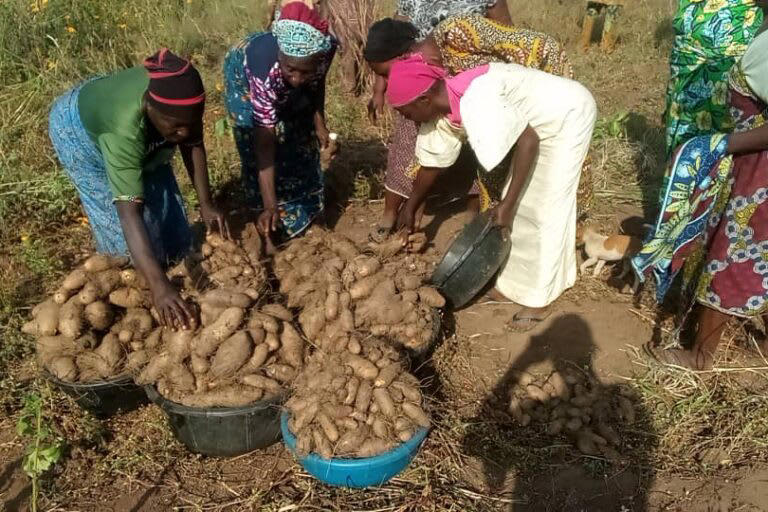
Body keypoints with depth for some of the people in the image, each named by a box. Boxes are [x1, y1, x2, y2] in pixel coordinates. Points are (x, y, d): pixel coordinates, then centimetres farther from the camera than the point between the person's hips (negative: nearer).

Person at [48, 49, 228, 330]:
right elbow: (129, 212, -51)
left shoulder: (180, 101, -32)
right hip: (78, 130, -5)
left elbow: (193, 144, -14)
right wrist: (159, 286, -56)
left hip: (125, 115, 5)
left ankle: (176, 268, 30)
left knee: (161, 200, 8)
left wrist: (206, 204, -20)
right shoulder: (125, 129, -47)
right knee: (116, 215, -7)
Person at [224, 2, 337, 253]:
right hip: (245, 74, -4)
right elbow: (264, 144, -42)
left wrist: (319, 121, -13)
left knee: (301, 143, 12)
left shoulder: (326, 49, -36)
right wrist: (270, 206, -44)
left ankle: (305, 212, 33)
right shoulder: (266, 71, -46)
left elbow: (317, 82, -8)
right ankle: (275, 225, 8)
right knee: (262, 153, -9)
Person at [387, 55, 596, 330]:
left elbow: (529, 141, -28)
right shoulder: (440, 110, -7)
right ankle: (518, 276, 26)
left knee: (546, 207, -4)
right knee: (521, 201, 10)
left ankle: (539, 299, 10)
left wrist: (507, 204, -23)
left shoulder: (475, 102, -34)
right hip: (538, 122, 8)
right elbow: (431, 163, 8)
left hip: (567, 114, -8)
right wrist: (410, 208, 19)